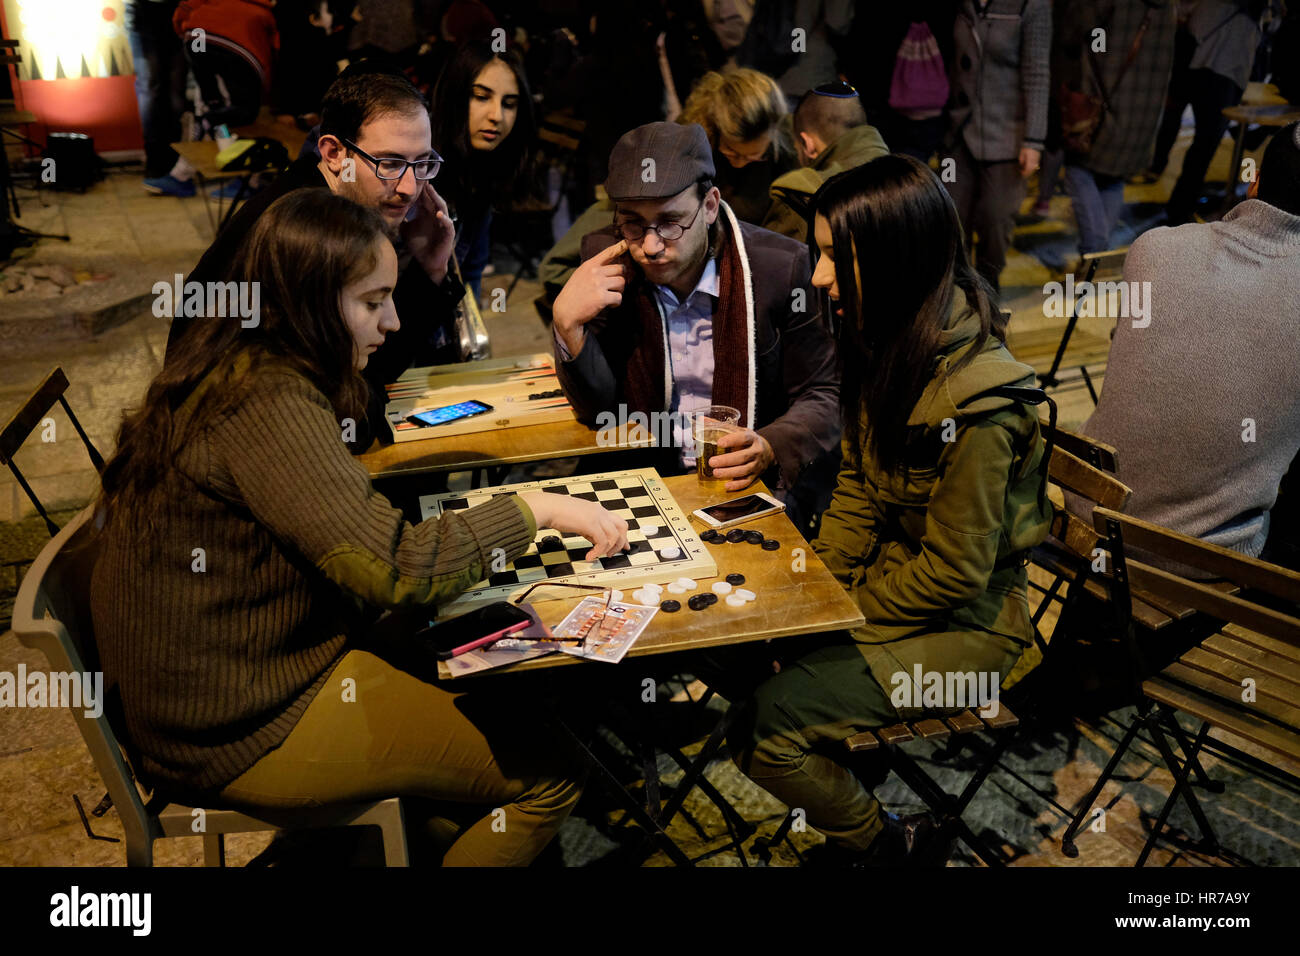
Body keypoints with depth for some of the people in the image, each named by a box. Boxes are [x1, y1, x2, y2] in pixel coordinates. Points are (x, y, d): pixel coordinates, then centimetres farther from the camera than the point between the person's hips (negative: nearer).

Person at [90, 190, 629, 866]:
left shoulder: (230, 372, 4)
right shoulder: (271, 405, -26)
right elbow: (394, 569, -29)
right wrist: (536, 508, -19)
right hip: (241, 733, -10)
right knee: (549, 774, -7)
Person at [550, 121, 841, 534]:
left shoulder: (781, 266, -12)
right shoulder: (607, 260, -4)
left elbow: (824, 397, -4)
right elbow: (602, 407, -1)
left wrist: (769, 449, -24)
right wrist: (568, 324, -19)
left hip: (755, 485, -3)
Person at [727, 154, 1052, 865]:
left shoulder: (975, 400, -30)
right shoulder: (886, 342, -3)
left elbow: (954, 574, -23)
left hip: (962, 620, -8)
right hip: (892, 565, 8)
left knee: (763, 726, -18)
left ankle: (887, 845, 12)